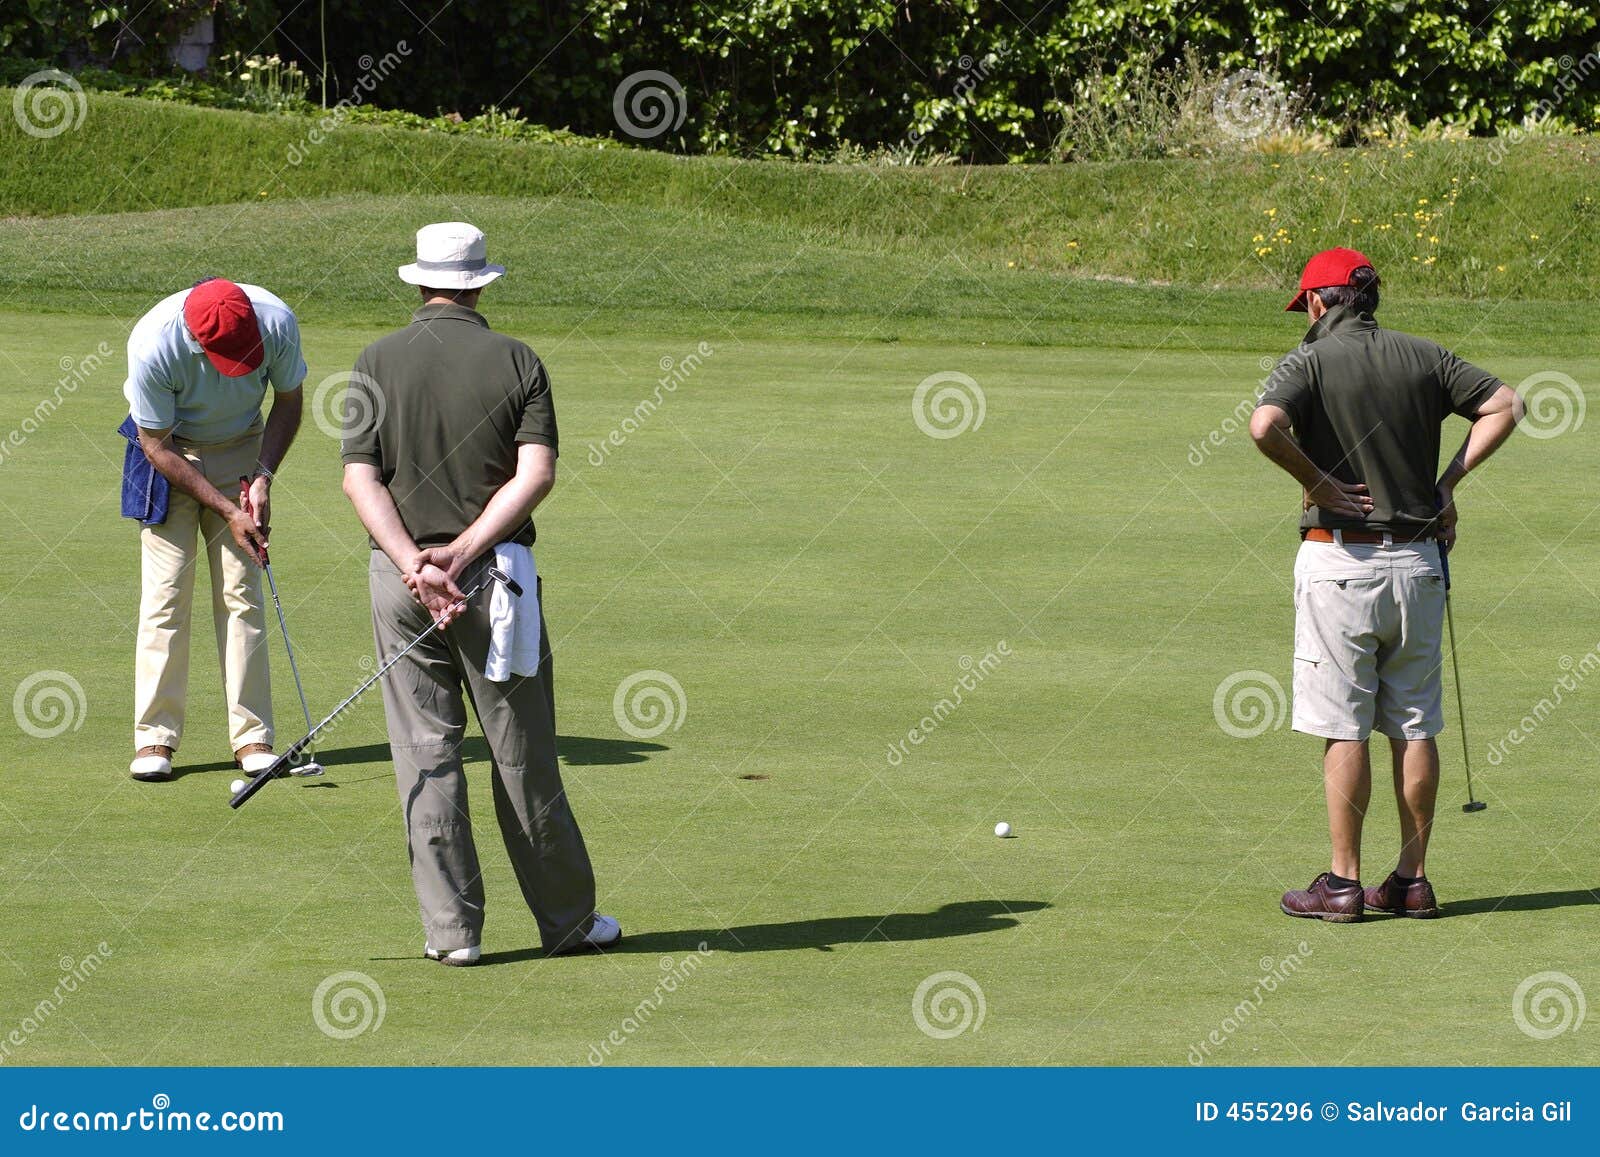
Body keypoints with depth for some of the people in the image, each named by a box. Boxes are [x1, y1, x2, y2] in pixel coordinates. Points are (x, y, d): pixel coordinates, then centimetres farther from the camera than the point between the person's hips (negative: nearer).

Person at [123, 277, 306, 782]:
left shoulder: (276, 320, -26)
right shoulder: (153, 347, -33)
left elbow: (288, 400, -4)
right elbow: (158, 447, -19)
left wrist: (263, 477, -15)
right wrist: (227, 512, -19)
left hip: (240, 446, 2)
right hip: (170, 452, -2)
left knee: (243, 592, -4)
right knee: (165, 593, -8)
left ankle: (252, 736, -2)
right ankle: (155, 739, -3)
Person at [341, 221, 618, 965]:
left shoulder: (378, 363, 1)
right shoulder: (517, 362, 0)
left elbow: (361, 479, -8)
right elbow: (537, 472, -11)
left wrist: (415, 564, -14)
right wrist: (464, 552, -14)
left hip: (401, 574, 0)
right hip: (497, 574, 0)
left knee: (426, 755, 4)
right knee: (524, 755, 8)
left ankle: (452, 930, 1)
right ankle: (567, 918, 17)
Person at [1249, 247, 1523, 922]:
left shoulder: (1311, 360, -6)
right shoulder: (1425, 358, 7)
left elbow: (1265, 425, -24)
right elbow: (1506, 404, 3)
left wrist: (1318, 483, -11)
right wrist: (1448, 482, 4)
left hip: (1340, 558, -4)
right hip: (1418, 557, 4)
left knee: (1344, 730, -1)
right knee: (1414, 726, 9)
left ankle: (1344, 884, 0)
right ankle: (1412, 880, 11)